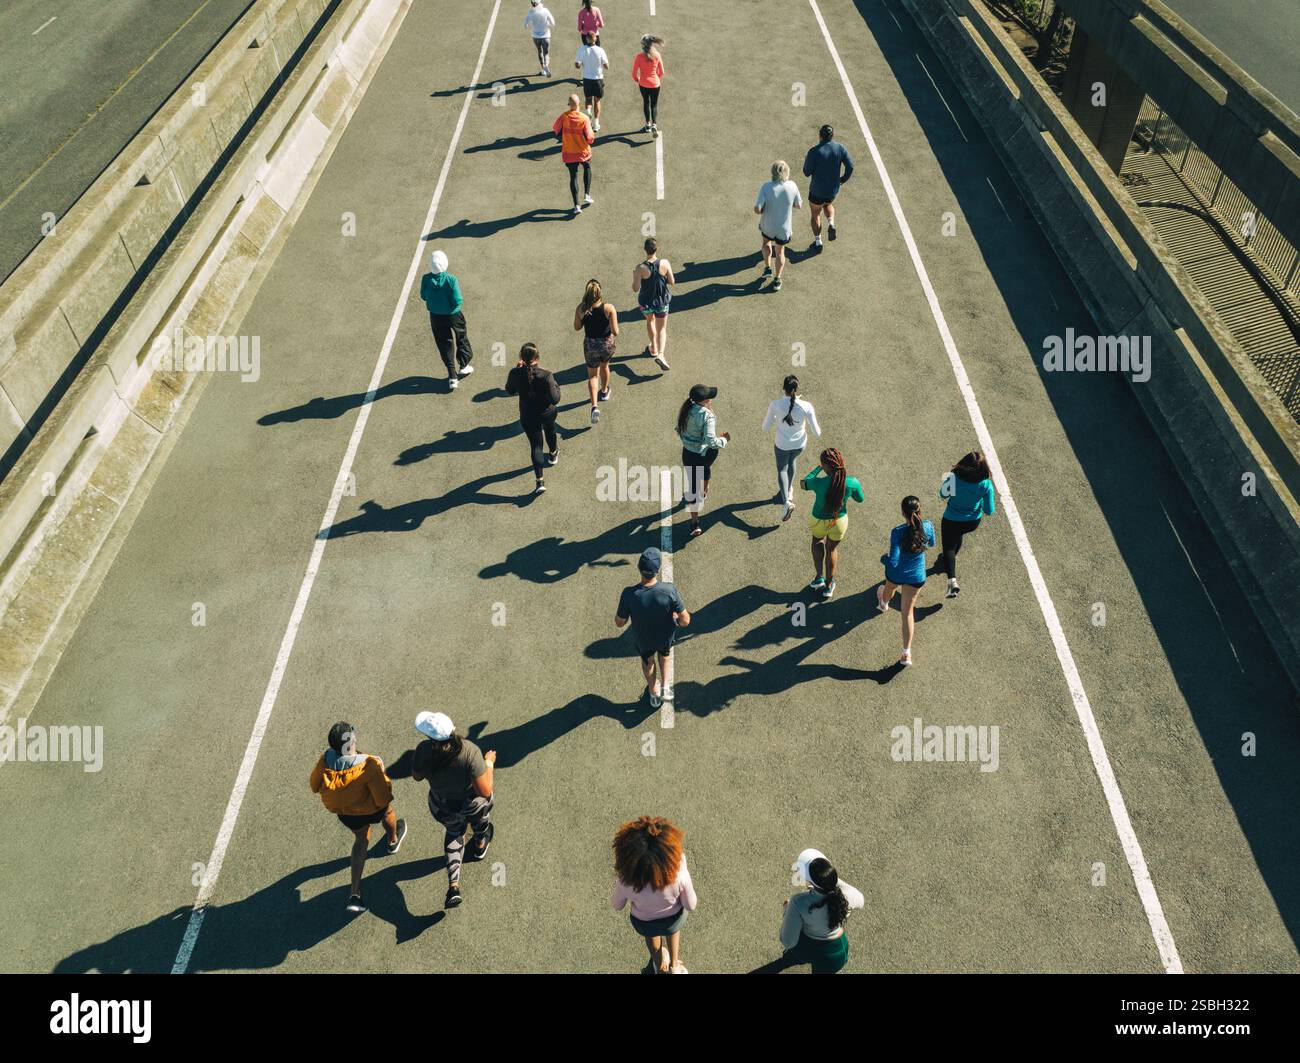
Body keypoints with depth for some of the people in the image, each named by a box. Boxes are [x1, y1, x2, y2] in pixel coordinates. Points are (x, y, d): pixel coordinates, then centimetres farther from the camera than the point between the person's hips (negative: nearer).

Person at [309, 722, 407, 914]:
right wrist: (382, 772, -15)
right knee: (388, 811, 33)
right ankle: (393, 841, 65)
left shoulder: (325, 761, -27)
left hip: (345, 813, 3)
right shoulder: (369, 766, -40)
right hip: (371, 811, -3)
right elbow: (383, 799, -29)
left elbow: (314, 786, -7)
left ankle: (355, 894, 22)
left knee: (361, 840, 29)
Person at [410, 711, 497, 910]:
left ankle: (453, 885, 28)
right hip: (473, 803, -2)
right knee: (480, 819, 36)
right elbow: (485, 791, -32)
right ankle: (479, 845, 66)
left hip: (443, 807, 2)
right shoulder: (469, 752, -38)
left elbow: (417, 776, -7)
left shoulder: (423, 751, -30)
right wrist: (489, 763, -18)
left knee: (453, 833, 34)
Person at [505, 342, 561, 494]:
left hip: (527, 416, 0)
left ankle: (540, 481, 4)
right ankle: (554, 454, 62)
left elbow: (509, 390, 1)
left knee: (536, 446, 13)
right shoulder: (546, 375, -27)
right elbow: (555, 399, -24)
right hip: (547, 413, 0)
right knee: (550, 432, 33)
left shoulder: (515, 373, -20)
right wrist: (556, 386, -6)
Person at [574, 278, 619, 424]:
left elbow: (577, 328, -1)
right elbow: (615, 331, -21)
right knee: (604, 366, 31)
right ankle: (604, 392, 55)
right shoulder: (609, 308, -21)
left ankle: (595, 406, -3)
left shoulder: (581, 309, -16)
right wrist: (614, 334, 1)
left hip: (590, 345, 0)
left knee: (592, 375, 15)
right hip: (607, 343, 0)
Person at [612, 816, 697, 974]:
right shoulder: (680, 875, -41)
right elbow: (691, 906, -20)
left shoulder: (625, 881, -40)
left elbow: (618, 906, -16)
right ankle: (674, 965, 57)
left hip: (643, 924, 1)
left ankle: (660, 964, 64)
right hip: (673, 920, 0)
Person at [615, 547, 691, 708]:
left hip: (642, 640, 0)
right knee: (665, 652, 38)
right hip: (666, 638, 0)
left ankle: (654, 693, 57)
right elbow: (685, 621, -24)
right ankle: (665, 687, 43)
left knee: (647, 661, 34)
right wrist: (675, 619, -2)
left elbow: (619, 623, -19)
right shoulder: (669, 591, -35)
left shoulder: (629, 594, -35)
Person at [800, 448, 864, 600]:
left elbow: (802, 484, -8)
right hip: (839, 522, 1)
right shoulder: (852, 482, -26)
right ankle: (829, 585, 46)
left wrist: (818, 468, 3)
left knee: (818, 540, 36)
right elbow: (861, 499, -3)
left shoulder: (819, 483, -32)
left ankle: (819, 577, 36)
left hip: (819, 521, -1)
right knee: (832, 549, 30)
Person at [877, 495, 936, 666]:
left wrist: (883, 558, -10)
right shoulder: (928, 527, -21)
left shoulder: (898, 532, -33)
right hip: (917, 576, 2)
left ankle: (883, 603, 73)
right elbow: (931, 543, 4)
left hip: (896, 574, -1)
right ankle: (907, 653, 13)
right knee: (908, 612, 14)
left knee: (889, 588, 36)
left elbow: (893, 562, -32)